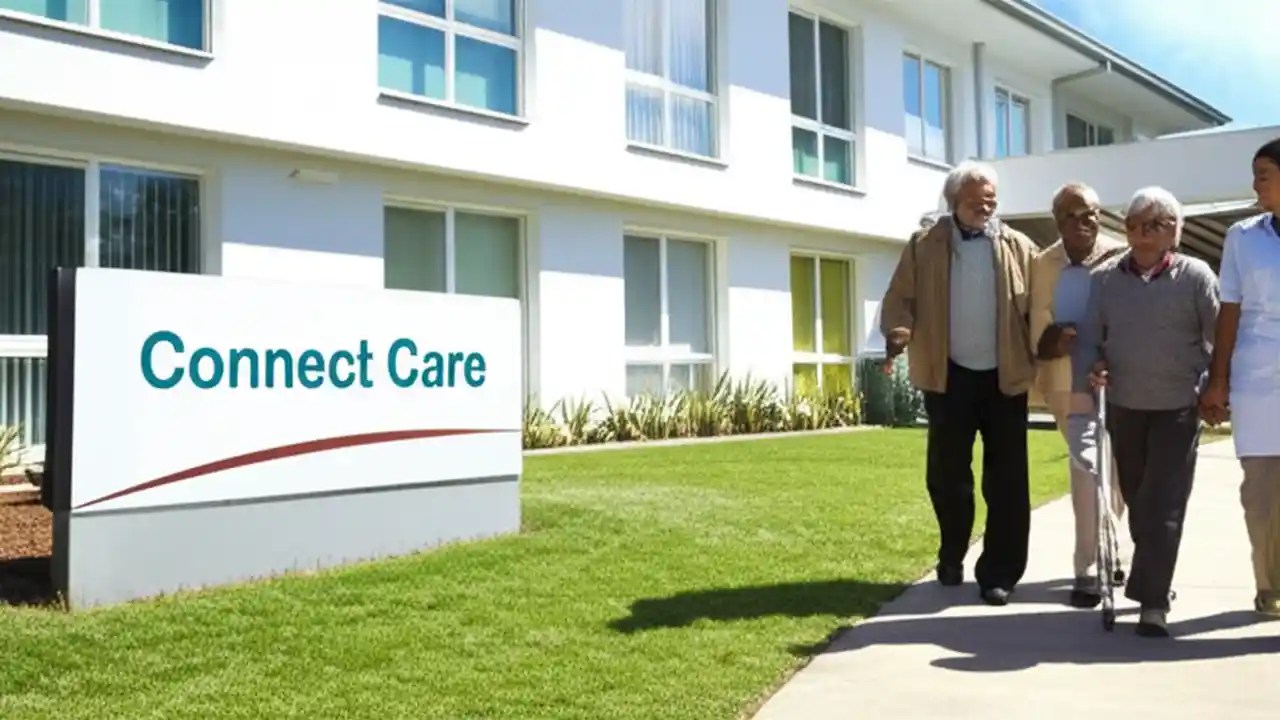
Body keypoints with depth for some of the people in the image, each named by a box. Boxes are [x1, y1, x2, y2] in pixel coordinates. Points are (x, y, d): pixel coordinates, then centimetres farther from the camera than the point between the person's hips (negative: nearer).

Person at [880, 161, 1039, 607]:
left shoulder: (1018, 247, 4)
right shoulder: (924, 246, 2)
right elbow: (899, 298, 0)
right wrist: (898, 334, -20)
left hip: (1004, 376, 0)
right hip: (948, 376, 0)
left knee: (1005, 479, 3)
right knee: (946, 474, 9)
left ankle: (1000, 572, 12)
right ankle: (952, 558, 30)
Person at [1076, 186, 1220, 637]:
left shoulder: (1196, 276, -6)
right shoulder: (1104, 278, 0)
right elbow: (1090, 337, 4)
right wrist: (1092, 370, -15)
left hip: (1178, 409, -3)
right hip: (1123, 406, 3)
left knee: (1164, 505, -6)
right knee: (1136, 500, 15)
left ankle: (1153, 601, -4)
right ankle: (1153, 579, 33)